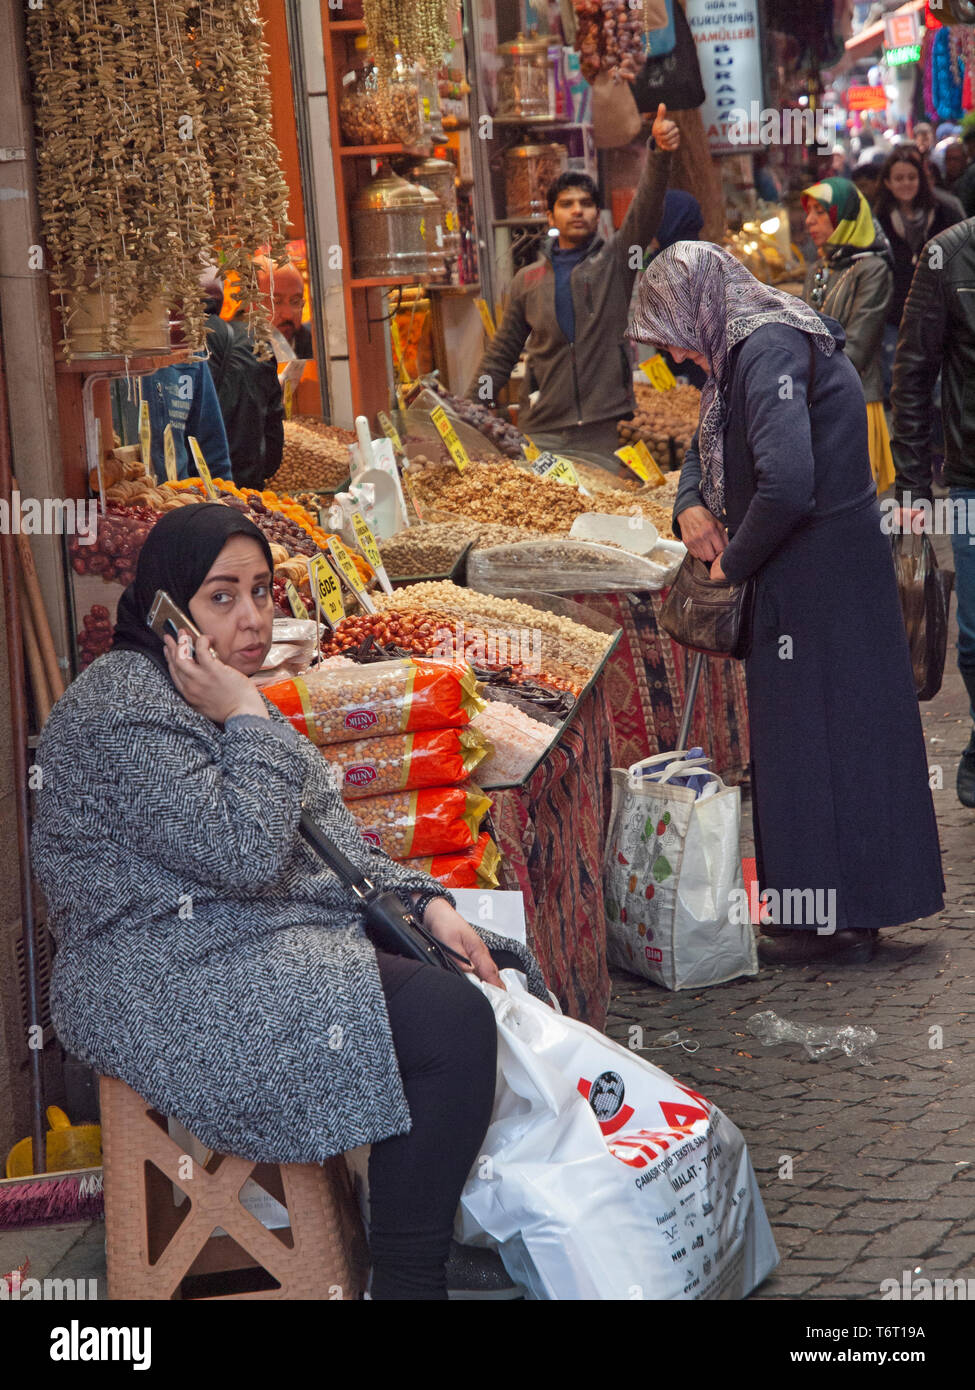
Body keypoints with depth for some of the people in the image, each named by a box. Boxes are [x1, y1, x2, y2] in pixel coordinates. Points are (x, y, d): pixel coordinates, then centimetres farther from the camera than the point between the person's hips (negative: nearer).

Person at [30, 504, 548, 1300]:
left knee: (507, 978, 4)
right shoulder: (124, 714, -15)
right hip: (178, 986, -11)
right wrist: (248, 721, -16)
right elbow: (243, 851, -24)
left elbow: (328, 837, 16)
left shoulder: (219, 696, 17)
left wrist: (426, 904, 2)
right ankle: (408, 1280, -20)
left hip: (297, 931, 11)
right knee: (449, 1024, -26)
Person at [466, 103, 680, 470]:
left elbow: (646, 211, -7)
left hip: (603, 429, -2)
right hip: (540, 432, 2)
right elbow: (502, 354, 18)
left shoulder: (614, 260, 9)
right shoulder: (528, 281, 15)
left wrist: (660, 153, -24)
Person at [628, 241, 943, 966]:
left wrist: (734, 565, -14)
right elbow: (710, 445, 29)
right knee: (800, 734, 15)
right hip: (805, 574, 10)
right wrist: (691, 504, 8)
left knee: (815, 736, -1)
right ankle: (841, 910, 23)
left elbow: (787, 484, -29)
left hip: (822, 579, -10)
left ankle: (834, 919, 9)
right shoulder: (754, 347, 13)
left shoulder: (770, 349, -19)